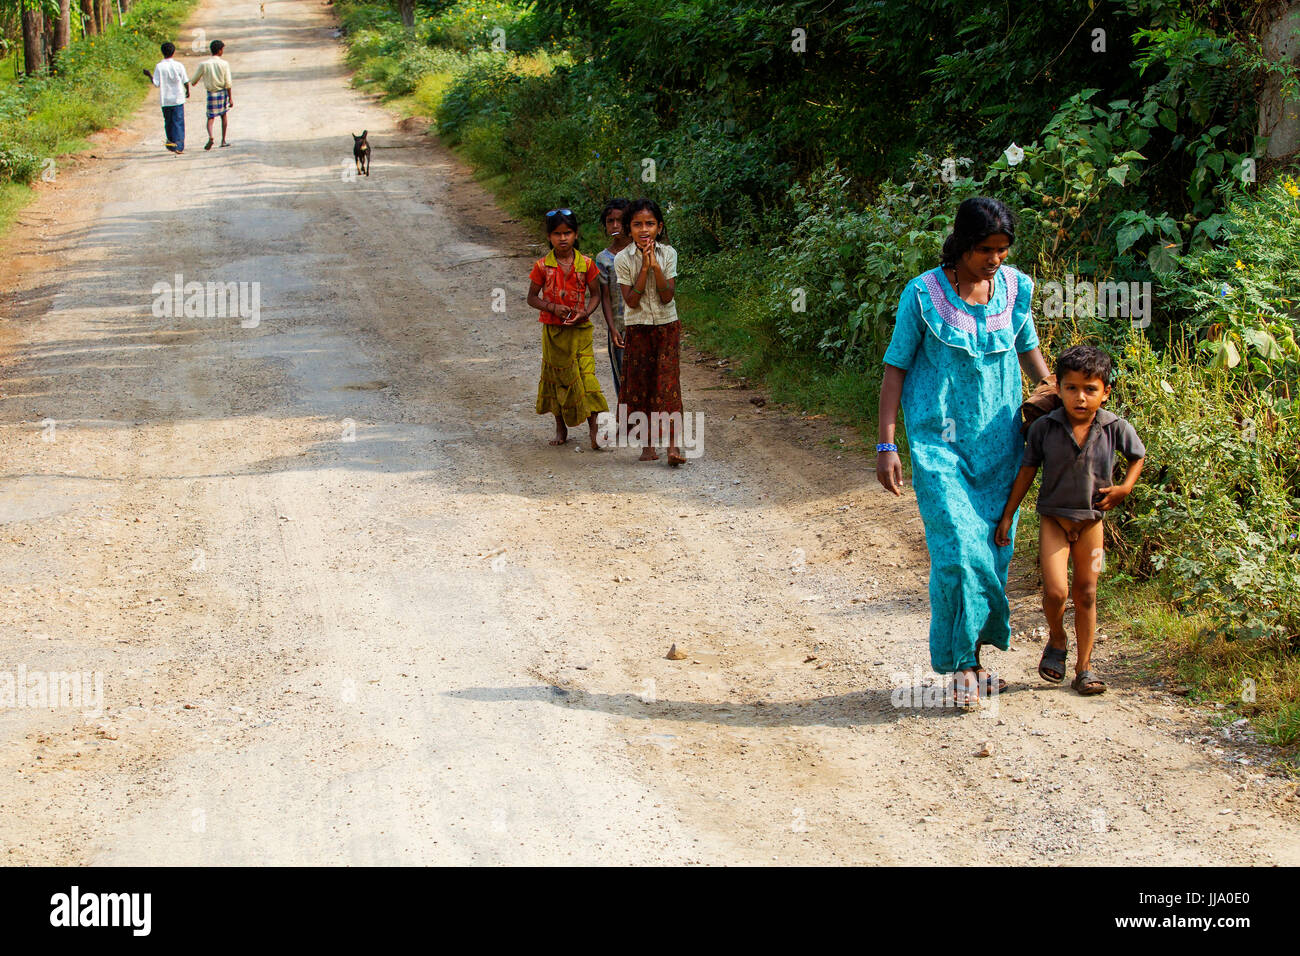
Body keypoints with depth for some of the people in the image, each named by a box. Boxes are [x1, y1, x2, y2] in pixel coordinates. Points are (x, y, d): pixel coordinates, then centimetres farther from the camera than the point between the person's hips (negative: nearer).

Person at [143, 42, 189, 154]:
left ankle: (171, 143, 24)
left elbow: (156, 83, -10)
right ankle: (179, 146, -10)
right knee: (178, 122, -1)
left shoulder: (159, 67, -6)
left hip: (165, 100, 1)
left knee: (168, 123, 16)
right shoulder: (178, 66, -6)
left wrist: (149, 75, 6)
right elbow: (186, 82, -2)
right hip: (178, 99, -1)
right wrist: (187, 92, 17)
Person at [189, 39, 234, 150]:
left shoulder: (203, 64, -7)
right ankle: (223, 140, 21)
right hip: (223, 92, 0)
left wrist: (194, 82, 28)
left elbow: (193, 80, 3)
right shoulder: (224, 64, -8)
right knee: (223, 115, 18)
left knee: (210, 117, 4)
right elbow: (228, 83, -9)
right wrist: (231, 98, -4)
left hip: (211, 93, 0)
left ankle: (210, 137, -22)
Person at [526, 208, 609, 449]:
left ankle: (594, 431, -9)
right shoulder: (543, 266, -3)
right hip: (553, 329, 1)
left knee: (587, 378, -10)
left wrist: (586, 312, -12)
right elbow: (532, 297, 2)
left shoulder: (586, 264, -2)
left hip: (580, 329, -1)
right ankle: (561, 428, 24)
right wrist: (552, 307, -15)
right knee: (557, 378, 9)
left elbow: (595, 294, 6)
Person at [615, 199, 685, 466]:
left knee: (668, 383, -8)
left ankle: (672, 444, -12)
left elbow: (667, 296, -9)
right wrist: (644, 268, -18)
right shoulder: (623, 259, -6)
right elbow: (631, 300, -13)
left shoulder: (668, 254, -3)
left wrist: (656, 266, -19)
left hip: (667, 326, 0)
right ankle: (649, 444, 14)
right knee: (640, 385, 3)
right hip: (638, 329, 0)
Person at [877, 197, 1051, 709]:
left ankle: (973, 655, 22)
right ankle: (962, 665, -1)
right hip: (939, 442, -4)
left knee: (994, 549, 7)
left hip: (997, 441, 4)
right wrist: (886, 445, -8)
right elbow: (895, 368, -4)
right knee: (958, 549, -13)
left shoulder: (1015, 287, 1)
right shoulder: (923, 295, -10)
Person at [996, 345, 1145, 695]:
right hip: (1054, 518, -1)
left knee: (1086, 594, 7)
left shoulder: (1115, 428, -9)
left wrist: (1125, 488, -3)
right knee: (1055, 590, -13)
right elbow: (1027, 470, -2)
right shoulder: (1044, 428, -12)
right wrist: (1007, 515, 0)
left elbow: (1138, 455, 11)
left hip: (1091, 519, 2)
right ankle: (1056, 641, 18)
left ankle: (1084, 667, 17)